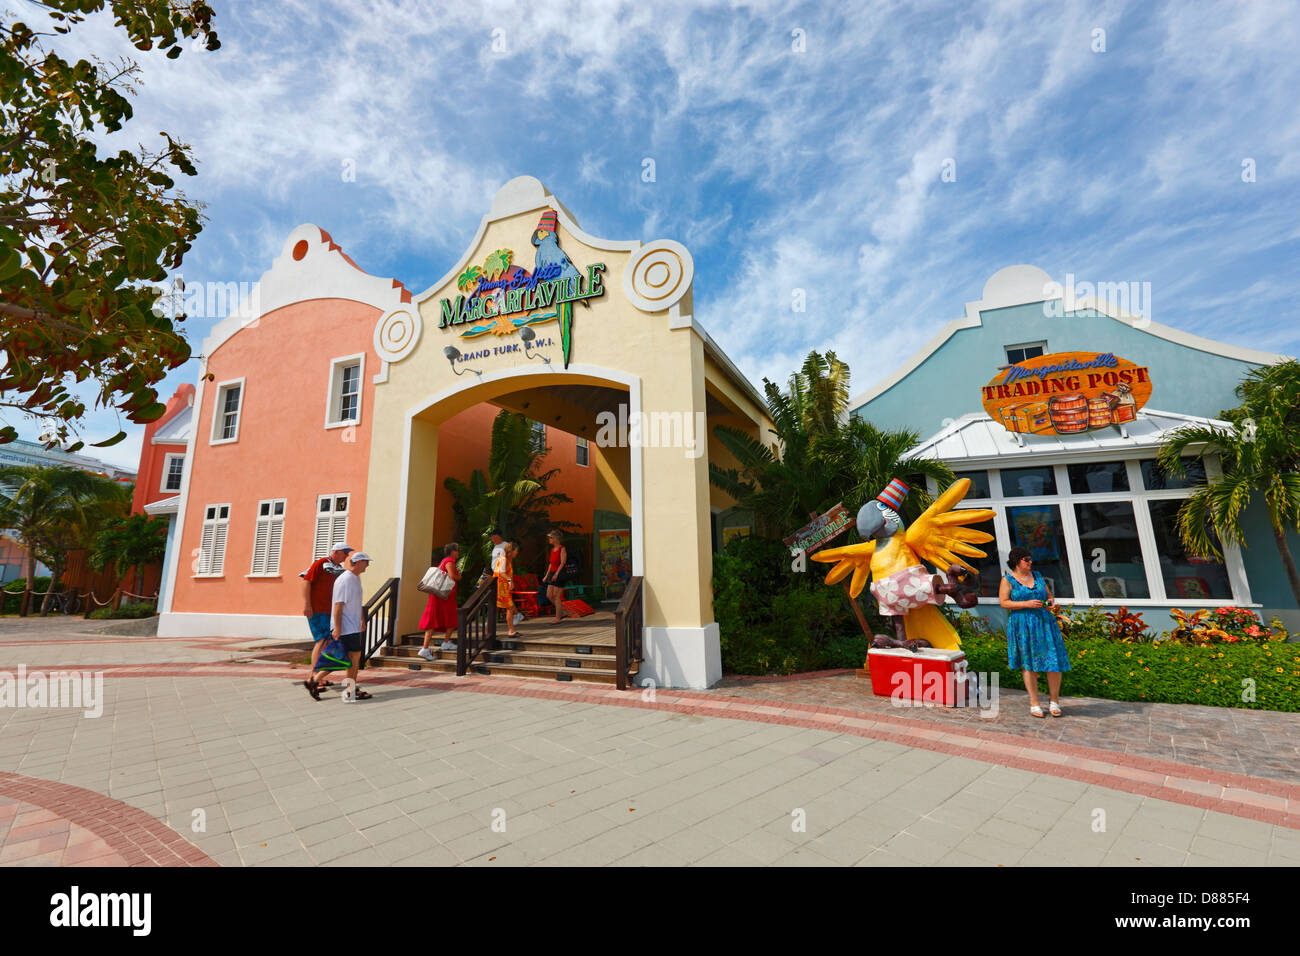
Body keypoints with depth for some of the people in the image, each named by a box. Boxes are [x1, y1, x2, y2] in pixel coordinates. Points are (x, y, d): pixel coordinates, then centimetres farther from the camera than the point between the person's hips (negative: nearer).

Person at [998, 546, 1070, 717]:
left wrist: (1051, 601, -3)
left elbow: (1049, 594, 19)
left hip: (1044, 623, 4)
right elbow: (1003, 602, -8)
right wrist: (1026, 604, -17)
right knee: (1029, 664, 3)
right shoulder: (1008, 580, -3)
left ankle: (1054, 701, 17)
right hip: (1022, 626, -4)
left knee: (1054, 661, -1)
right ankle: (1034, 703, 13)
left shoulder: (1037, 575, 11)